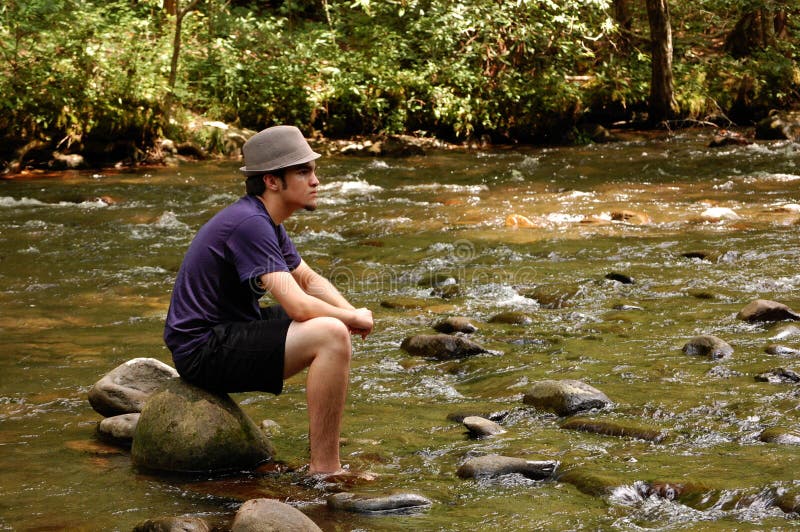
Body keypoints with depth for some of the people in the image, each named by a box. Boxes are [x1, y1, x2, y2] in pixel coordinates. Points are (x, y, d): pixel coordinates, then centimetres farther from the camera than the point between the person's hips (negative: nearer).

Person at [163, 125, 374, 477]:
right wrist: (353, 318, -10)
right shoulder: (250, 224, -22)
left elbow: (310, 280, 21)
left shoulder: (266, 220, 11)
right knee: (331, 335, -24)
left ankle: (325, 447, 15)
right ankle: (324, 470, -19)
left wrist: (351, 313, 1)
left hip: (230, 330, 11)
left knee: (337, 326, 16)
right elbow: (298, 306, -28)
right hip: (203, 351, -11)